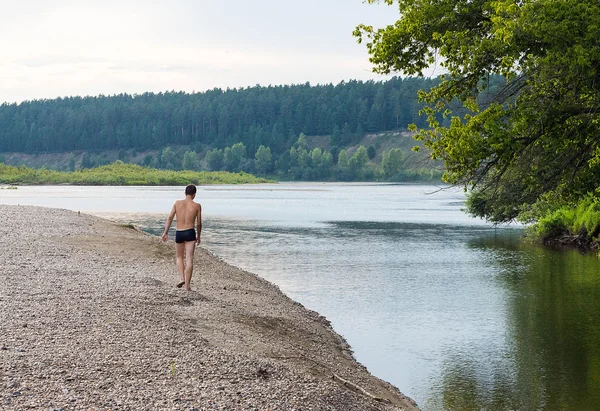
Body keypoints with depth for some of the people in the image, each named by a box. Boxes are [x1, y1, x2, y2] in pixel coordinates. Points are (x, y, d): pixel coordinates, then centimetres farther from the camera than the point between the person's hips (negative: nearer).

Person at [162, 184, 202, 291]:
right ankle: (187, 285, -2)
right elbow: (199, 223, 4)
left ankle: (182, 278, 3)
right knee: (189, 260, 0)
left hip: (179, 233, 2)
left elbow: (170, 218, -3)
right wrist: (198, 236, 17)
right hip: (190, 233, -2)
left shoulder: (177, 203, 3)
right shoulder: (197, 206, 0)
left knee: (179, 257, 21)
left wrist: (165, 232, 0)